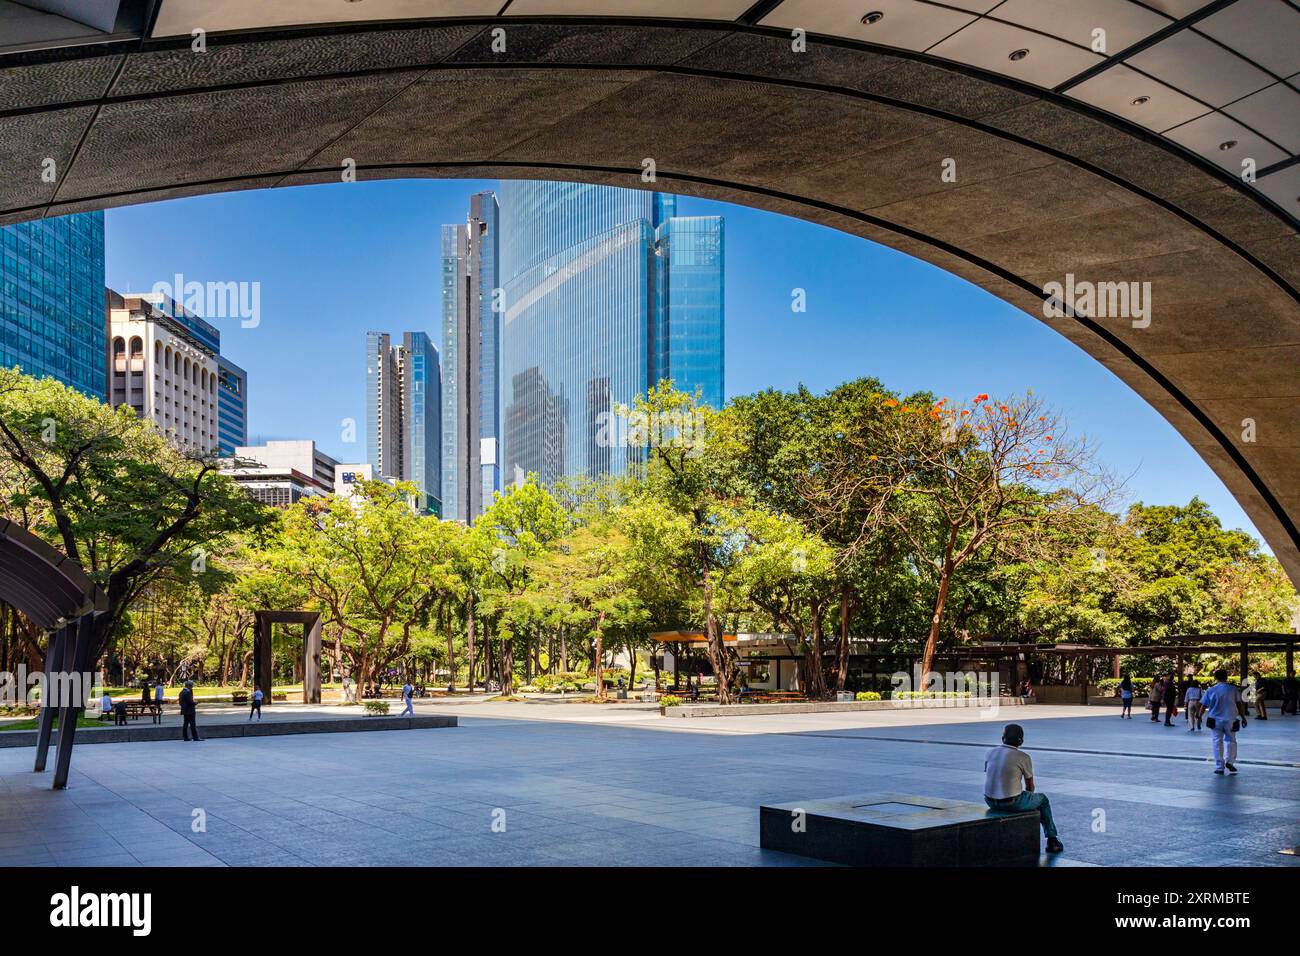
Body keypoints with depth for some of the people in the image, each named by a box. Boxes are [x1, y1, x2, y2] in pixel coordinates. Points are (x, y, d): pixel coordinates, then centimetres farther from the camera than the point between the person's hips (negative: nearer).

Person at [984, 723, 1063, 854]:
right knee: (1043, 800, 25)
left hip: (990, 801, 5)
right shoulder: (1023, 757, -7)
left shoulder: (989, 753, 5)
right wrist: (1026, 797, 28)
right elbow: (1030, 786, 5)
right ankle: (1051, 841, 31)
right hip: (1012, 802, -4)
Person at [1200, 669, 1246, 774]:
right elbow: (1240, 704, -2)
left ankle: (1219, 767, 4)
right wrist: (1243, 717, 8)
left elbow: (1203, 706, 1)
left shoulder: (1211, 690, -2)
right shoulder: (1233, 689, -1)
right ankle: (1229, 761, 3)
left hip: (1215, 720, 0)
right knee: (1231, 740, 17)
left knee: (1217, 742, 5)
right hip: (1230, 720, 0)